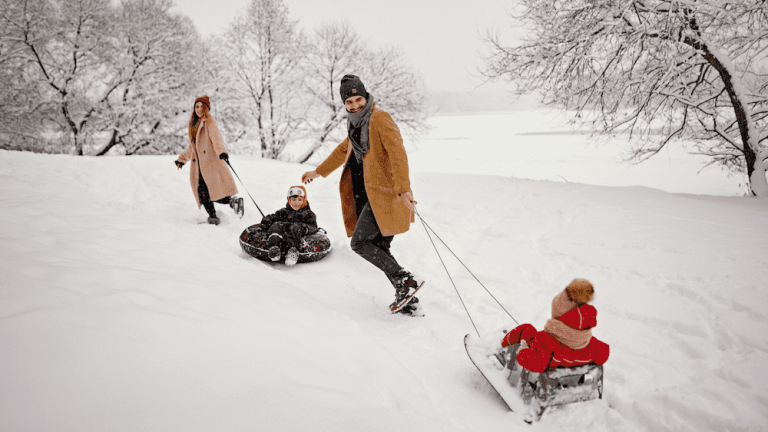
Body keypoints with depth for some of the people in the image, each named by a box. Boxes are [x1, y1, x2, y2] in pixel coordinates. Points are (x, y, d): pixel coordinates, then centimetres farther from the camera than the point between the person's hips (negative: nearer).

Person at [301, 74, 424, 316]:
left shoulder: (379, 118, -9)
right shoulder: (356, 123, 19)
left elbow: (397, 152, -20)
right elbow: (344, 149, 34)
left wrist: (404, 187, -31)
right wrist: (319, 172, 41)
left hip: (384, 193, -9)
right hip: (370, 194, 9)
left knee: (360, 242, -11)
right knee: (379, 249, 8)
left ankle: (406, 281, -8)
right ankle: (409, 303, 13)